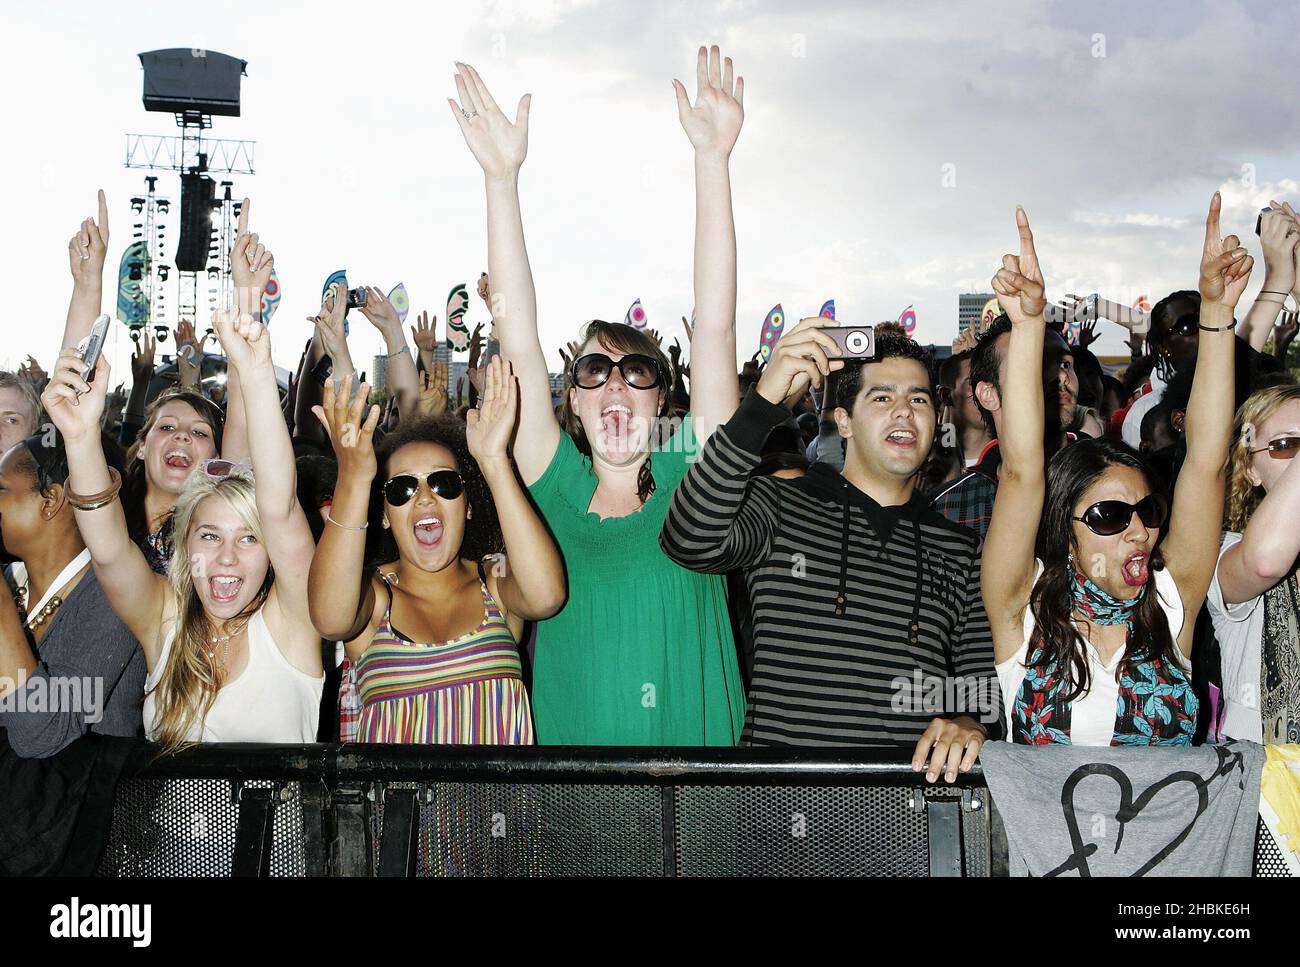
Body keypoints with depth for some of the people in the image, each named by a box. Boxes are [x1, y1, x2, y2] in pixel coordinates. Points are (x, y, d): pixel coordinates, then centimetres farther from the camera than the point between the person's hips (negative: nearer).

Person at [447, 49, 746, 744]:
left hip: (699, 741, -1)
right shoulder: (557, 492, 0)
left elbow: (714, 326, -9)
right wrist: (501, 176, -12)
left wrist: (713, 159, -13)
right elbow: (518, 340, -6)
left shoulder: (689, 481, -2)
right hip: (569, 737, 1)